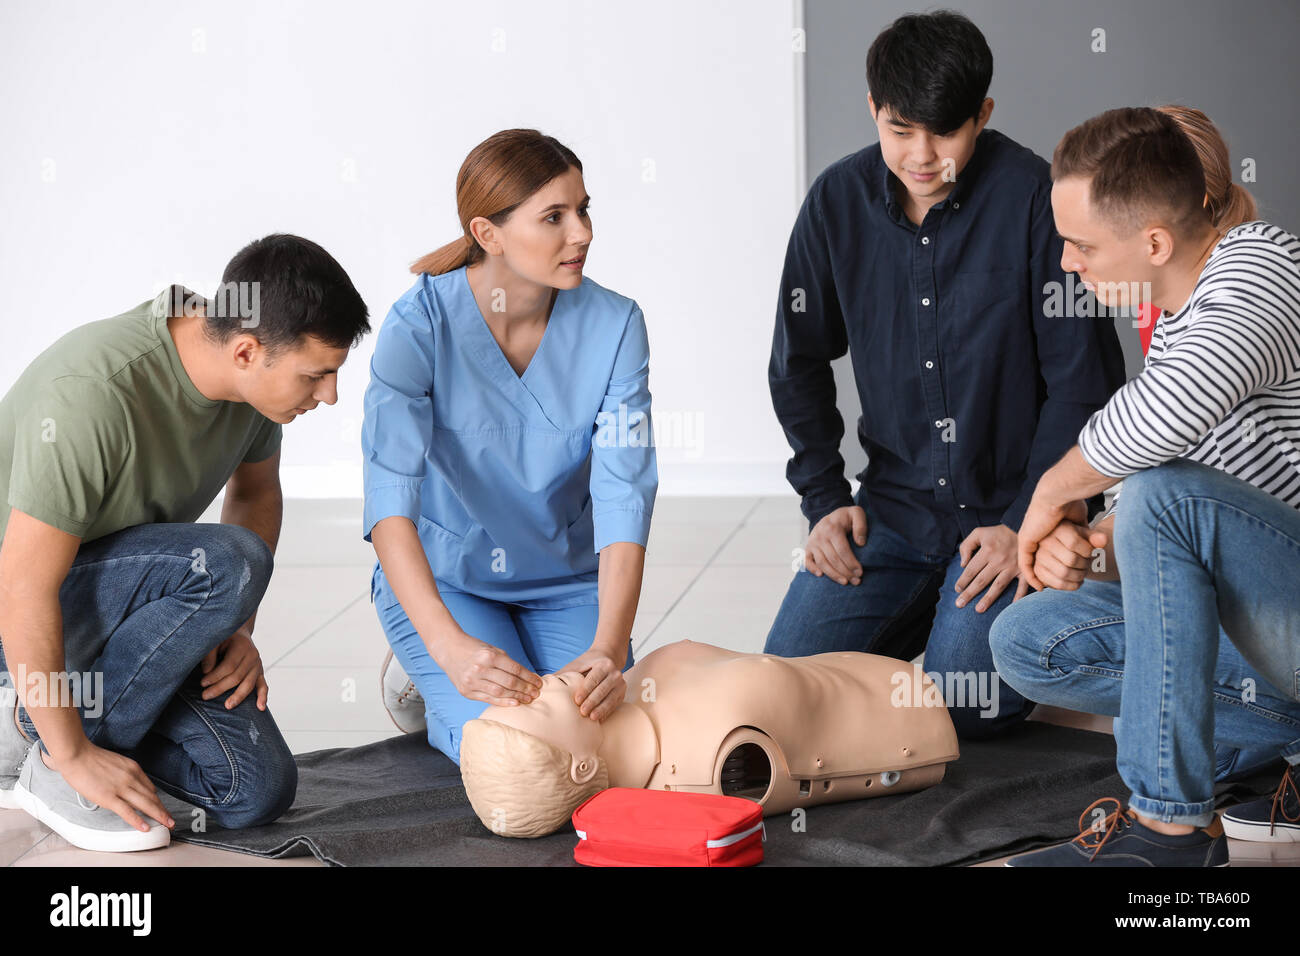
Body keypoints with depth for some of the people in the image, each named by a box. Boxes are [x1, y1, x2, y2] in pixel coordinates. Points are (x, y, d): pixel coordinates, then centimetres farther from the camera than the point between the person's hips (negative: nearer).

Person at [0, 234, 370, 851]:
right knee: (224, 566, -32)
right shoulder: (91, 395, -33)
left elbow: (256, 489, 12)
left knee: (256, 791, -6)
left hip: (124, 603, 8)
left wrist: (237, 627, -1)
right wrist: (73, 754, -24)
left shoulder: (254, 374, -10)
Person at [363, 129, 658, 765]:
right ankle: (425, 679, 13)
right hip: (439, 576, -3)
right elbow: (389, 498, -31)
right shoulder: (422, 322, -22)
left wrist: (608, 650, -37)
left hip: (565, 579, 3)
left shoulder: (614, 325, -16)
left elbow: (625, 497, -22)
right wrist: (451, 645, -46)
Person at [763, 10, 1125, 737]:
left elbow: (1083, 379, -10)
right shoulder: (839, 201, 0)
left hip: (1010, 506, -4)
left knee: (966, 703, -20)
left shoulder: (1033, 198, -13)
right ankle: (925, 615, 19)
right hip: (895, 507, 4)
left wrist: (1028, 522, -13)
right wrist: (825, 498, 3)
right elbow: (799, 363, 12)